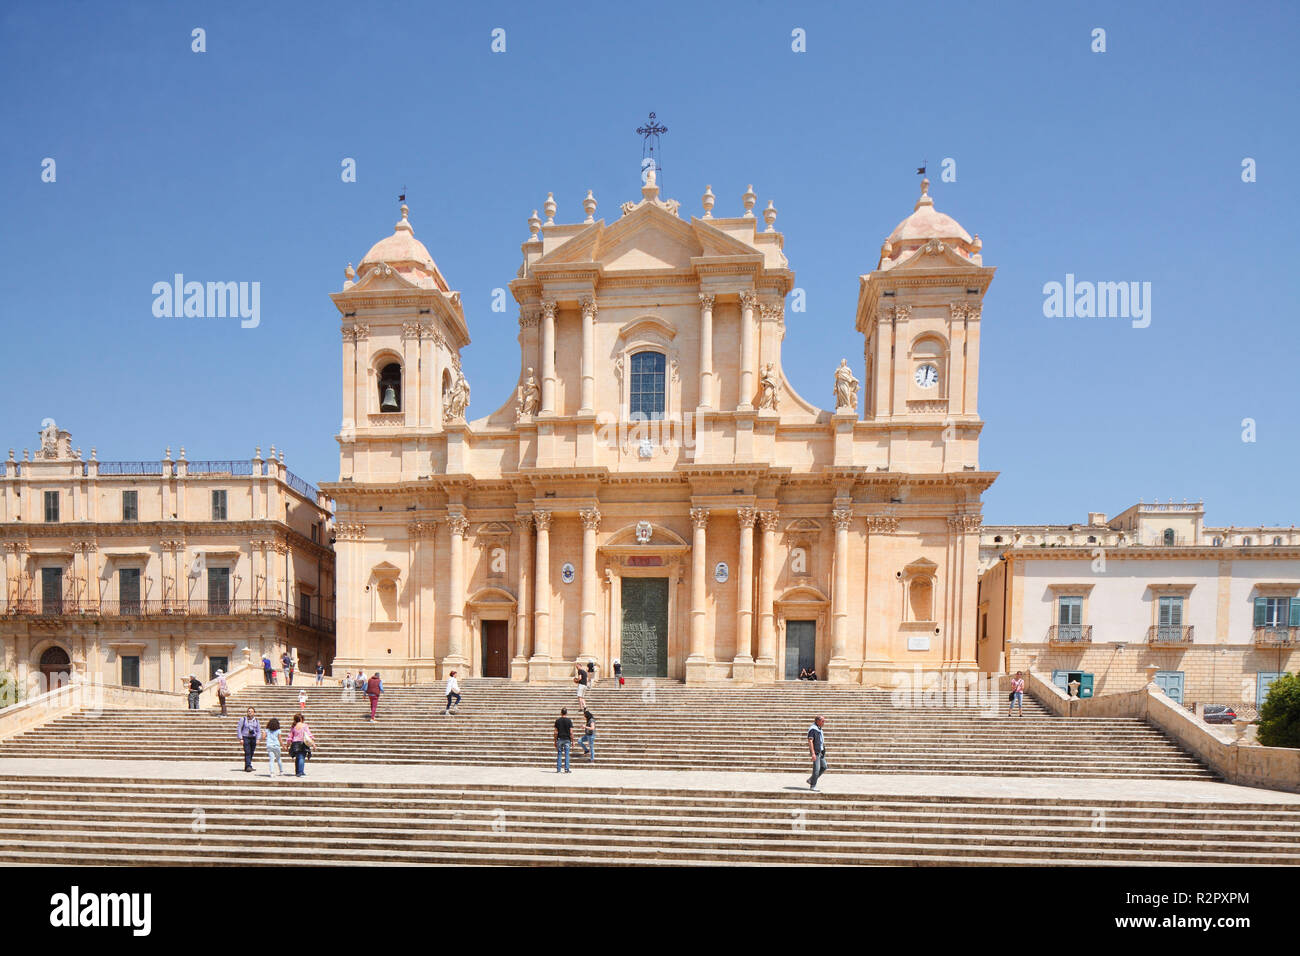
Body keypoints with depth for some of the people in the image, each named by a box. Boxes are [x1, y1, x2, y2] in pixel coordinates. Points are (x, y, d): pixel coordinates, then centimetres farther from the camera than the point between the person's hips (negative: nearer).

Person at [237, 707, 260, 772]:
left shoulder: (256, 720, 10)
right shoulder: (243, 719, 0)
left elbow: (259, 730, 14)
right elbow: (239, 729, 1)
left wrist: (258, 739, 3)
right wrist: (241, 738, -6)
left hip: (253, 738, 3)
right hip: (246, 738, -3)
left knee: (251, 753, 4)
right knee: (247, 752, -15)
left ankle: (246, 767, 16)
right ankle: (248, 766, -20)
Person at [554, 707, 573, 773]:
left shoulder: (557, 721, 0)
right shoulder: (569, 721, -4)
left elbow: (556, 732, 1)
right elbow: (571, 732, -6)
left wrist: (555, 741, 7)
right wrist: (572, 741, 0)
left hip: (560, 739, 1)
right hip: (567, 739, -1)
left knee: (559, 754, 7)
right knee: (566, 755, 2)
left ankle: (558, 769, 5)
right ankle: (566, 769, -1)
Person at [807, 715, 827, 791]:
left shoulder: (820, 729, 15)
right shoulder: (813, 729, -14)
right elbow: (810, 741, -20)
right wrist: (813, 753, -25)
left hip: (821, 751, 9)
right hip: (815, 751, -9)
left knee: (824, 767, 9)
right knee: (816, 769, -8)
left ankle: (811, 780, 18)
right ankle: (813, 786, 0)